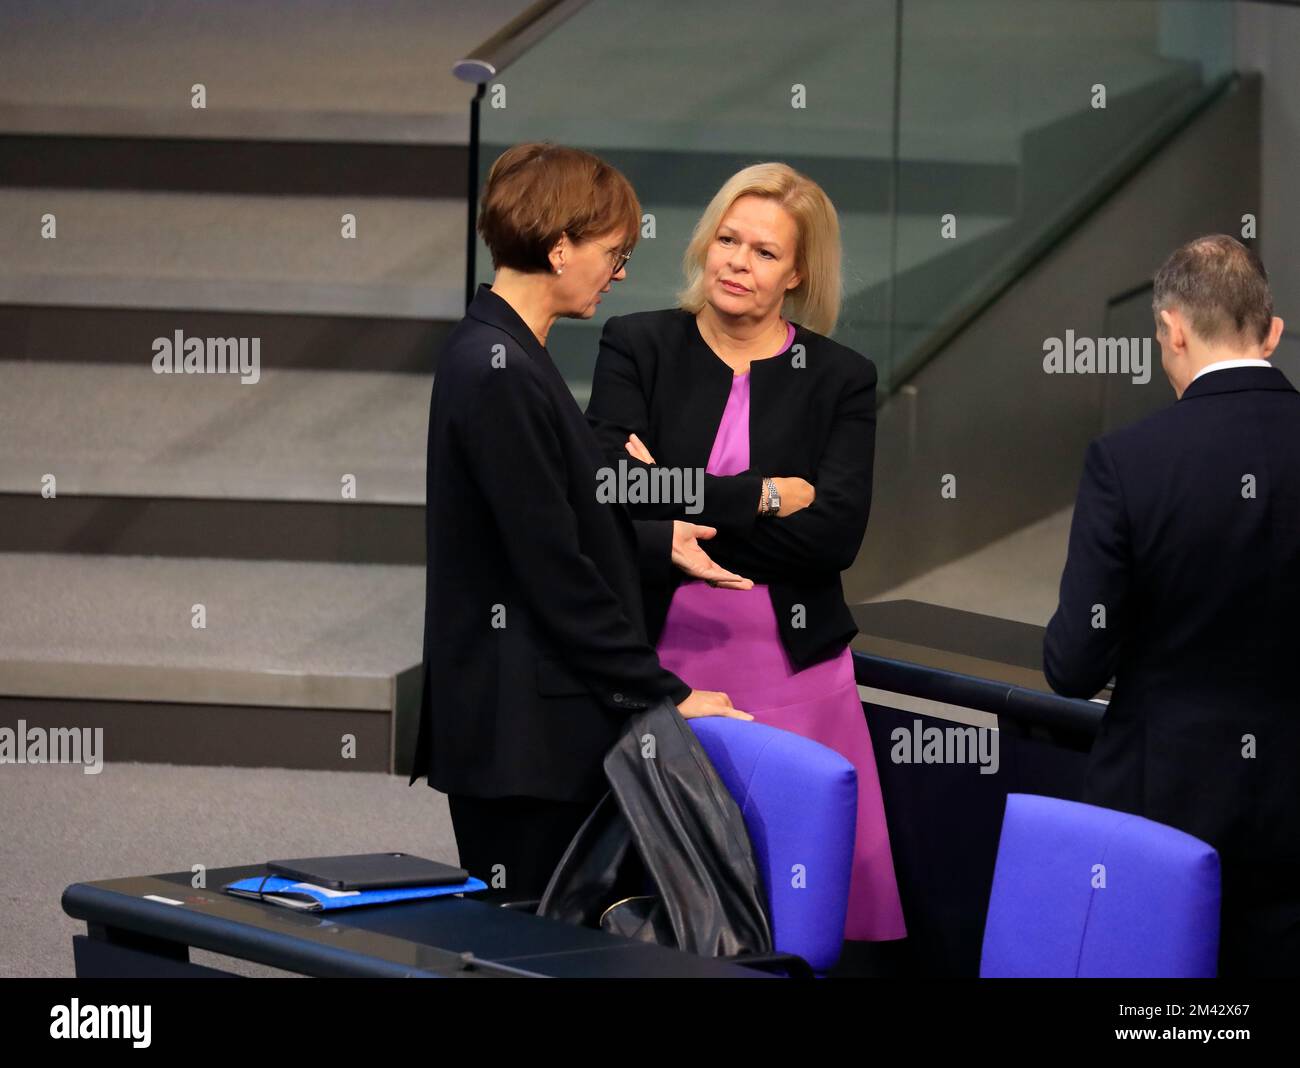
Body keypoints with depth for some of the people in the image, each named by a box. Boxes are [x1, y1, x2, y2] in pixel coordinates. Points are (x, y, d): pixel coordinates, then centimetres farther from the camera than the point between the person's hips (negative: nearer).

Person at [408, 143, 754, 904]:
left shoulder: (500, 355, 13)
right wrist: (664, 695, -15)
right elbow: (553, 570, -20)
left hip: (539, 723, 10)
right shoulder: (499, 374, -19)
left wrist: (661, 544, 20)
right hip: (521, 735, -10)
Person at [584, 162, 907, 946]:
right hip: (660, 653, 0)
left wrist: (678, 498, -11)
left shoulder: (841, 378, 5)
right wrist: (766, 496, -10)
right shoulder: (637, 347, 6)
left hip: (790, 666, 0)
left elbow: (837, 534, -8)